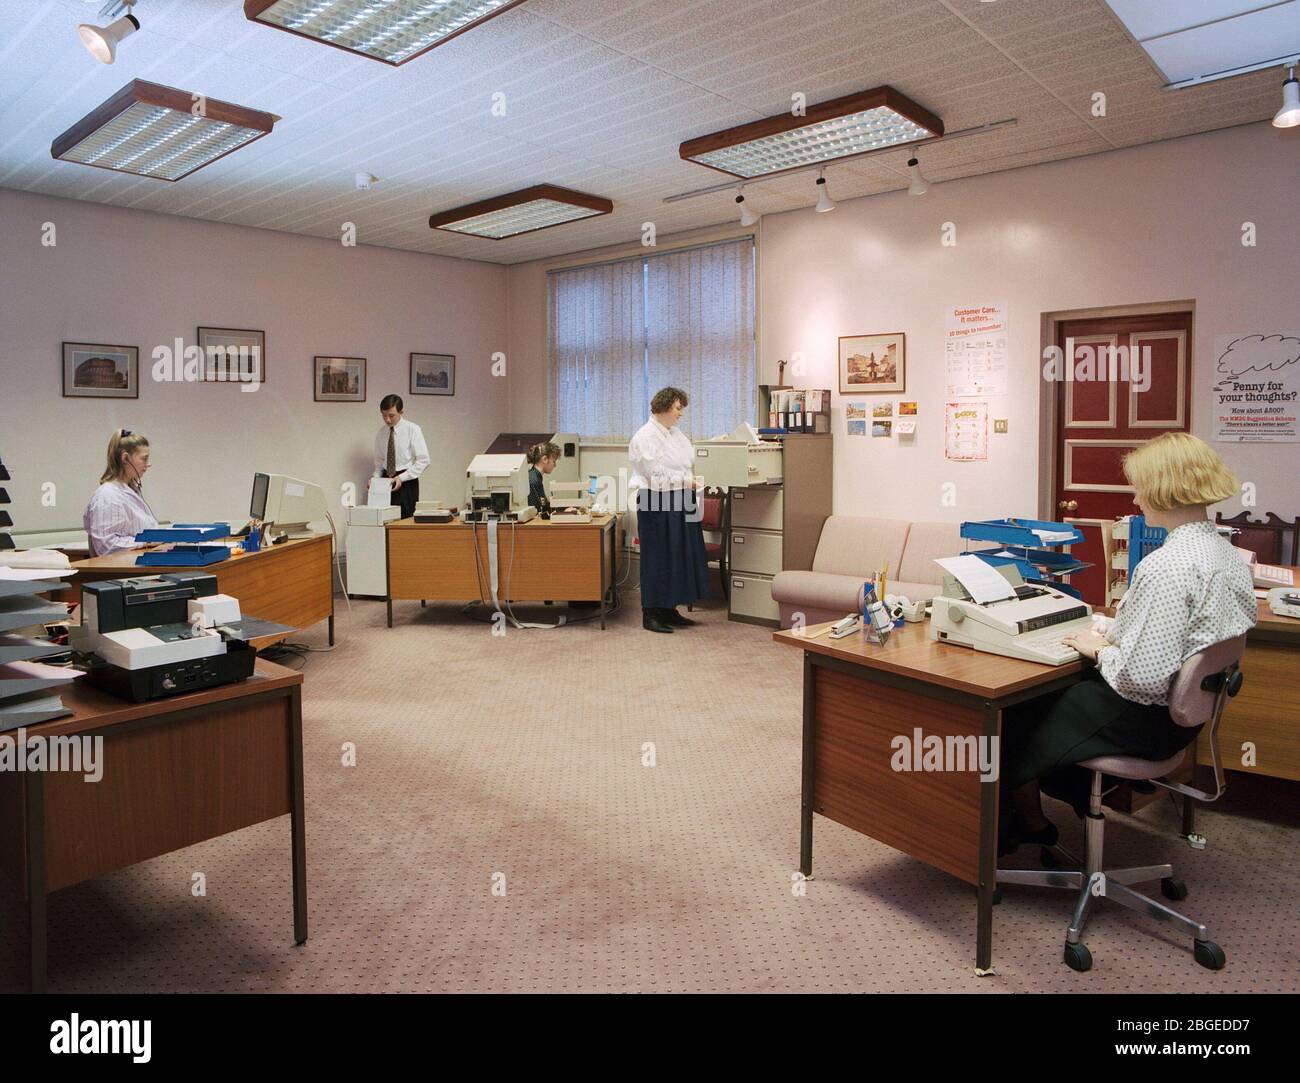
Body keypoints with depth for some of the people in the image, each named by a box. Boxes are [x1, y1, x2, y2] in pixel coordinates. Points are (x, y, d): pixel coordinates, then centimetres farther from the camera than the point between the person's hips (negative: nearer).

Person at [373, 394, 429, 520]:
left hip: (407, 483, -4)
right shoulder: (381, 432, 8)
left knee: (405, 519, -9)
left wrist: (402, 478, -15)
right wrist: (376, 478, -2)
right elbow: (379, 460, 17)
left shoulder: (412, 429, -6)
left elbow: (423, 460, -8)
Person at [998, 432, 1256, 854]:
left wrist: (1100, 649, -13)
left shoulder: (1168, 566, -29)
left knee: (1012, 725, 9)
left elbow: (1143, 679, -31)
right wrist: (1116, 633, 9)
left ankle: (1030, 824, 33)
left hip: (1143, 720, -9)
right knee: (1046, 696, 23)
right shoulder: (1228, 554, 1)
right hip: (1187, 706, 10)